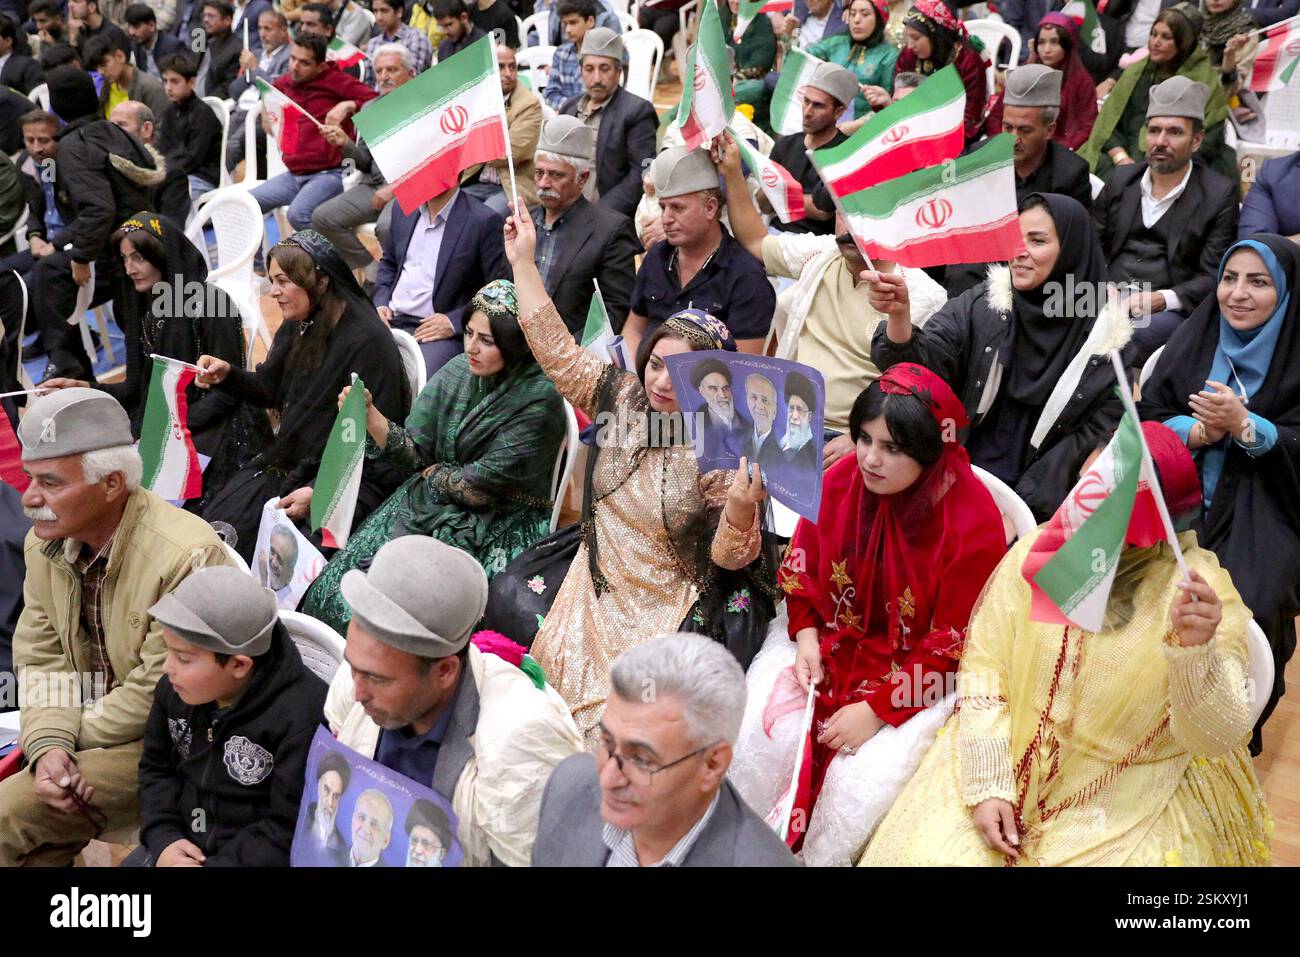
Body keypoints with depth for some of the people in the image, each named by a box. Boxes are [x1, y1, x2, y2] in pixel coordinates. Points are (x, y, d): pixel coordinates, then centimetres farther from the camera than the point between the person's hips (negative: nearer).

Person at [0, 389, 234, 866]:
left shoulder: (185, 556, -24)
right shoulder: (44, 545, 2)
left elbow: (159, 694, -20)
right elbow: (42, 661, 3)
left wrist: (68, 738, -10)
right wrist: (48, 744, -14)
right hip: (93, 733, 7)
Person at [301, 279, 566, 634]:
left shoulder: (538, 400, -17)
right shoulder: (458, 372, 1)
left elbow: (480, 487, -16)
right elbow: (414, 453, 0)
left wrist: (433, 473, 0)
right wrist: (369, 415, -13)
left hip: (498, 527, -6)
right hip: (435, 504, 6)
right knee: (340, 580, -11)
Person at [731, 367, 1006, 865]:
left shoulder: (973, 525, -22)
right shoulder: (841, 479, -9)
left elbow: (954, 647, -16)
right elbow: (801, 566, 7)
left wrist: (877, 709, -20)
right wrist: (805, 634, -9)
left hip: (919, 676, -4)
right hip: (829, 643, 4)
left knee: (861, 778, -25)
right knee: (760, 732, -18)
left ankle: (816, 857, 5)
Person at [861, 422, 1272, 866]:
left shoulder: (1203, 590, -15)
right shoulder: (1037, 550, -8)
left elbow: (1218, 737, -19)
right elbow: (983, 665, -6)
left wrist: (1195, 651, -37)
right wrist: (989, 784, -13)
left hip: (1135, 799, -1)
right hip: (1015, 760, 2)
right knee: (924, 851, -11)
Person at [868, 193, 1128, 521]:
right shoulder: (981, 304, 3)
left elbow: (1101, 432, -1)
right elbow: (920, 366, -9)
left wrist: (1022, 503, -10)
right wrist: (899, 314, -31)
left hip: (1038, 501, -2)